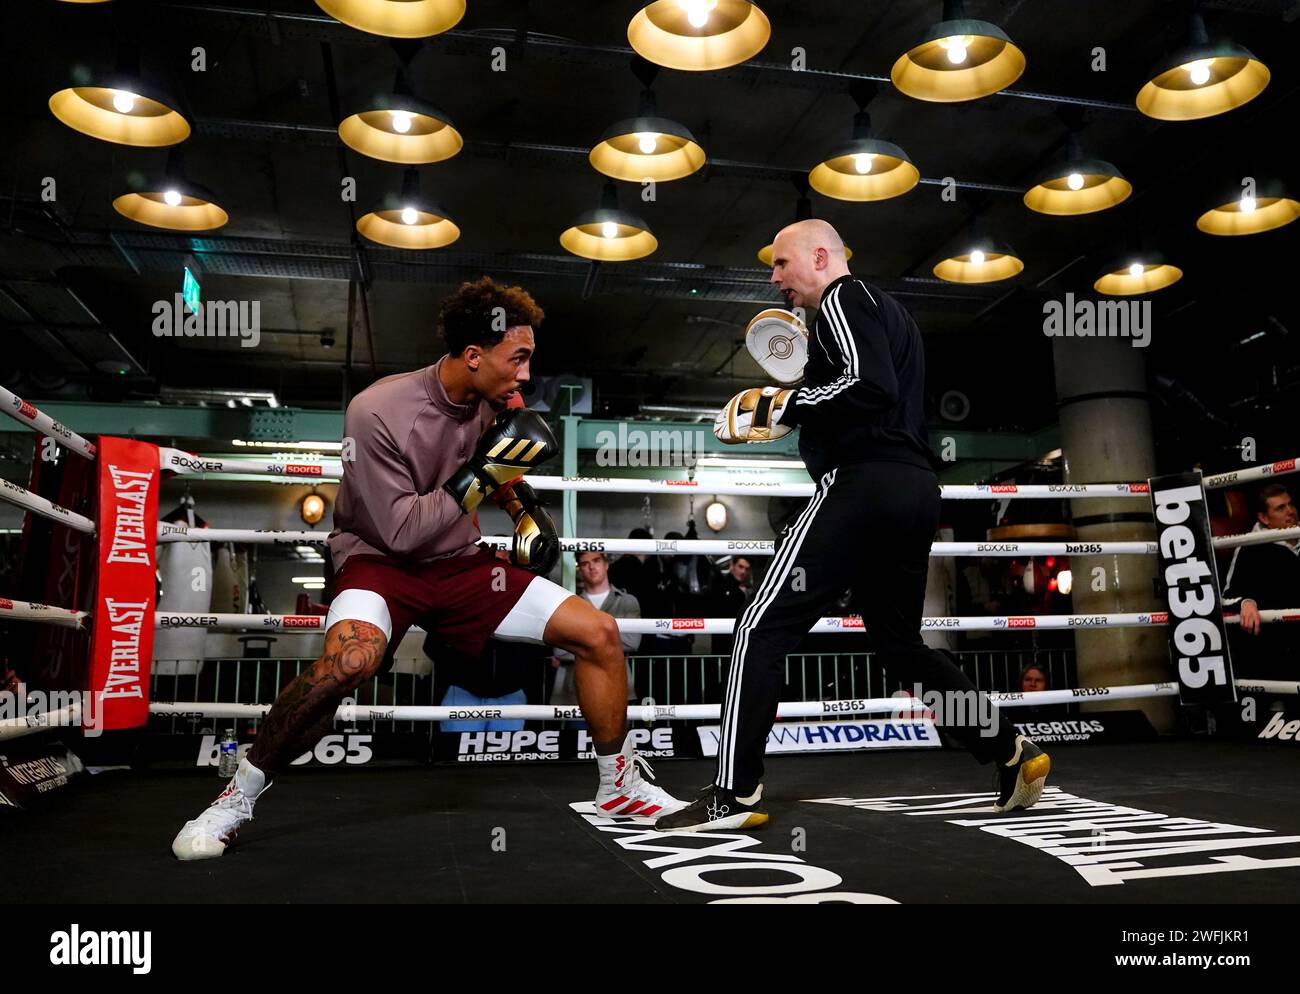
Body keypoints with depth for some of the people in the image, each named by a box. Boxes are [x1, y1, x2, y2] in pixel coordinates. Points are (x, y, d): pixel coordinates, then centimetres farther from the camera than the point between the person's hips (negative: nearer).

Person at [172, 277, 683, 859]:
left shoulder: (499, 404, -5)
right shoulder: (378, 411, -22)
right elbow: (400, 532, -23)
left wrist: (525, 508, 3)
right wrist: (478, 477, -27)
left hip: (459, 563, 6)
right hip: (381, 558, -5)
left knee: (599, 633, -5)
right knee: (348, 662, -39)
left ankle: (619, 784, 15)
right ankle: (240, 795, -12)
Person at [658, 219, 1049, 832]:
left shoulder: (844, 298, -2)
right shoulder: (886, 309, 27)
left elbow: (870, 388, -18)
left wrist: (783, 406, -12)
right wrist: (800, 404, 24)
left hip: (865, 484, -10)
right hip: (914, 489, 10)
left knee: (763, 630, -8)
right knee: (901, 643, 20)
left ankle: (733, 795, -8)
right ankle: (1013, 754, 18)